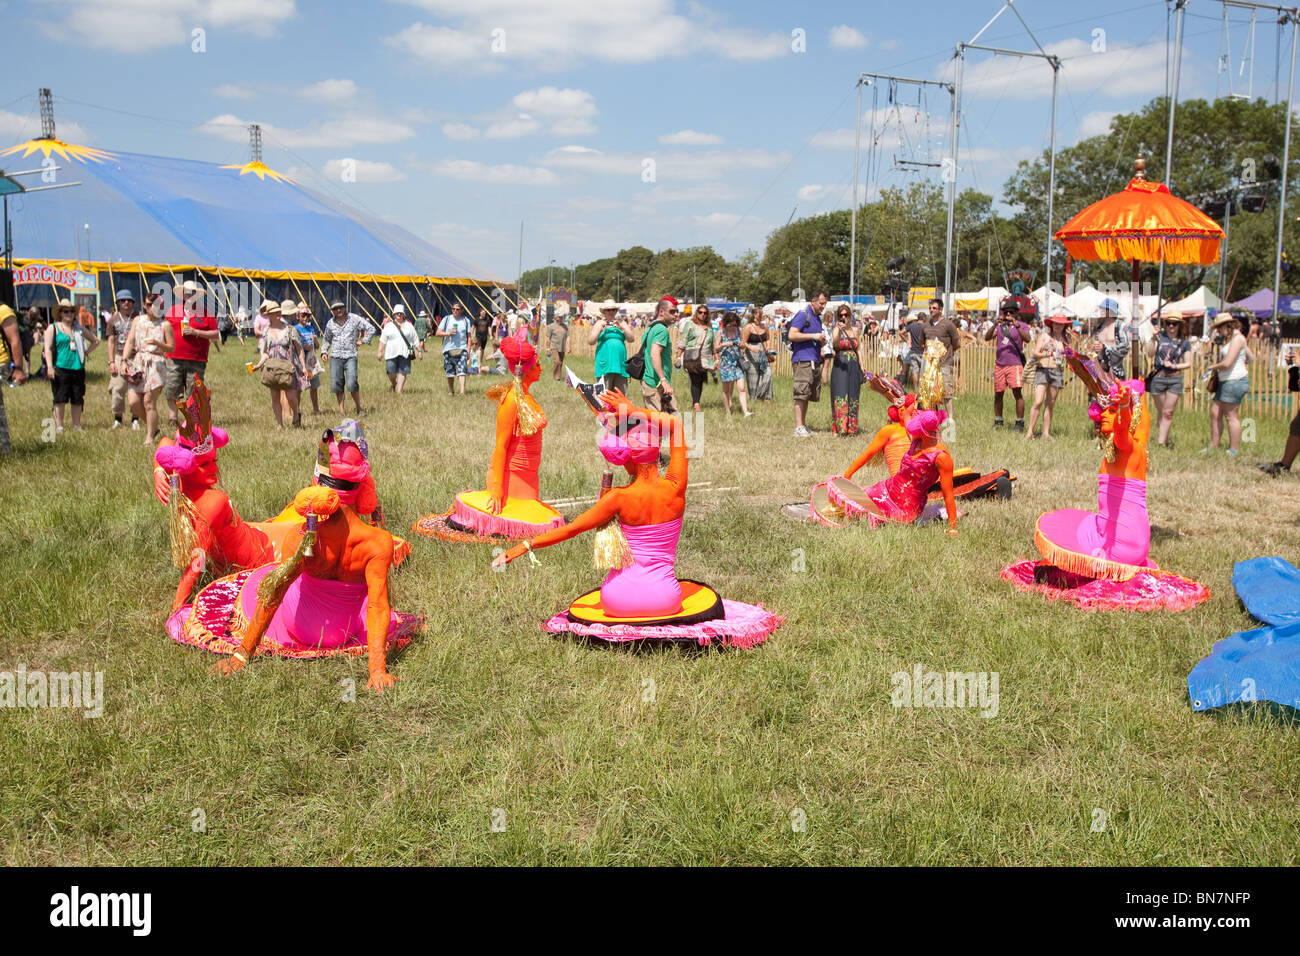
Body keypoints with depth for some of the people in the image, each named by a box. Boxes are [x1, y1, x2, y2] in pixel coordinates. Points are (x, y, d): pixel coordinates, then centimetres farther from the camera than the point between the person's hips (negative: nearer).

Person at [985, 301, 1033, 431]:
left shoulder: (1022, 326, 5)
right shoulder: (999, 326, 14)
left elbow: (1028, 339, -13)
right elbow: (987, 338, 1)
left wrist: (1016, 325, -23)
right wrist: (995, 325, -14)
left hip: (1015, 364, -4)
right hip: (999, 364, 4)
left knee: (1017, 392, -13)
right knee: (998, 394, 8)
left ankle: (1020, 422, -9)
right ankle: (998, 421, 21)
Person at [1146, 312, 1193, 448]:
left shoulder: (1184, 342, 5)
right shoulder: (1160, 336, 1)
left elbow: (1188, 363, 7)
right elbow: (1150, 354, -9)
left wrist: (1174, 366, -9)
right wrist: (1153, 339, -19)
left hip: (1175, 379, 0)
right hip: (1158, 377, 0)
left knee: (1168, 413, -5)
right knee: (1161, 413, 7)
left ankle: (1160, 441, -5)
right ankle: (1166, 439, 20)